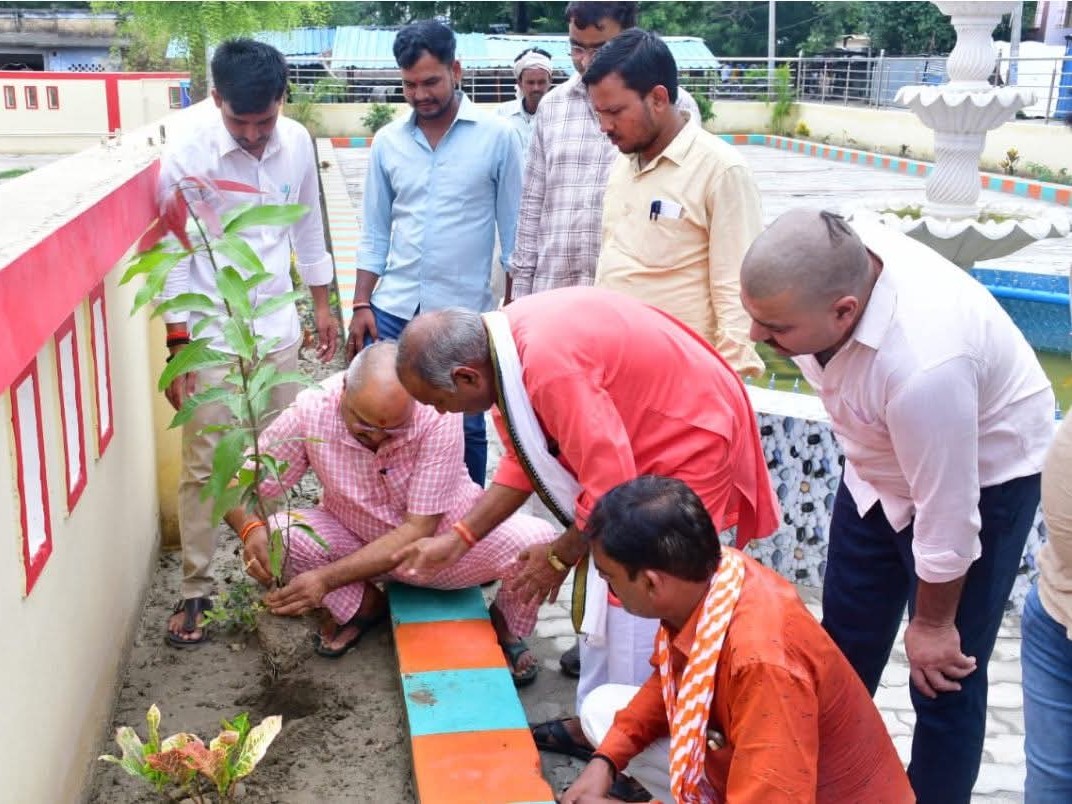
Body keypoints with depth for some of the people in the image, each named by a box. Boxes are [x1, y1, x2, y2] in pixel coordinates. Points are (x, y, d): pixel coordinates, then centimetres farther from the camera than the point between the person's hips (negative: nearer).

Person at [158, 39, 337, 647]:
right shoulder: (186, 158, -15)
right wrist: (178, 351, -10)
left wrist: (322, 304, 15)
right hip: (212, 340, -4)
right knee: (203, 469, 2)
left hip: (279, 331, 4)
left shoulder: (298, 143, -3)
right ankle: (196, 590, 14)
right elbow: (175, 260, -10)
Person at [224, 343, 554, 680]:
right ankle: (363, 604, 5)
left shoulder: (438, 414, -29)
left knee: (538, 539, -29)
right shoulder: (311, 410, -23)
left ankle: (505, 626, 6)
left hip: (446, 536, -2)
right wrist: (251, 529, -39)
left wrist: (327, 578, -35)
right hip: (357, 542, 2)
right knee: (270, 541, -25)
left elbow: (418, 530, -27)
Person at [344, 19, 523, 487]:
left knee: (465, 428, 8)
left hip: (465, 313, -3)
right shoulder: (387, 141, 5)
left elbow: (514, 230, -1)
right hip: (392, 310, 3)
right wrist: (361, 306, 4)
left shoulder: (497, 137, -4)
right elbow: (375, 233, 10)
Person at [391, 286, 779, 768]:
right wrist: (457, 540, 4)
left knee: (636, 606, -6)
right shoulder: (502, 345, -4)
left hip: (690, 443, -9)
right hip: (636, 445, 10)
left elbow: (610, 487, -28)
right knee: (600, 587, 15)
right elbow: (527, 456, 6)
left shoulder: (549, 364, -34)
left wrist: (560, 556, -11)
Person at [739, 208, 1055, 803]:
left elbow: (945, 515, -29)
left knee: (944, 677, -1)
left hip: (978, 477, -7)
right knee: (844, 647, 16)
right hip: (884, 463, 7)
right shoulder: (830, 262, -25)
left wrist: (933, 624, -15)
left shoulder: (924, 365, -43)